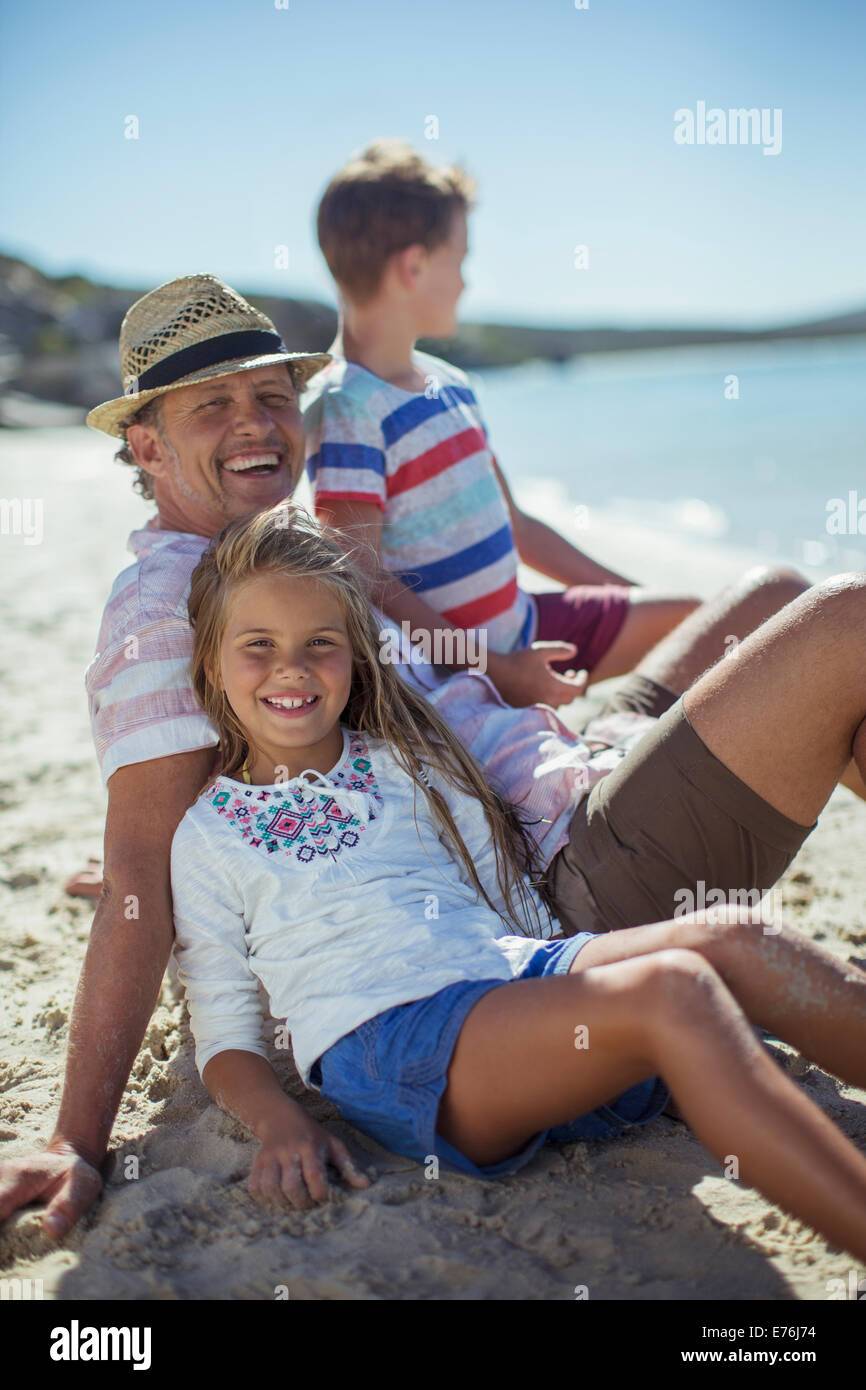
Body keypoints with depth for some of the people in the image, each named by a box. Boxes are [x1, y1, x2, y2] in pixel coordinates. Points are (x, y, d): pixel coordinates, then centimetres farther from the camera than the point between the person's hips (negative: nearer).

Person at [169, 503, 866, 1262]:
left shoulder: (409, 764, 20)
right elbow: (225, 1035, 9)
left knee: (729, 942, -23)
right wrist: (279, 1121, -10)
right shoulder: (205, 837, 11)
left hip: (516, 974, 5)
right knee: (669, 991, -31)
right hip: (384, 1042, -5)